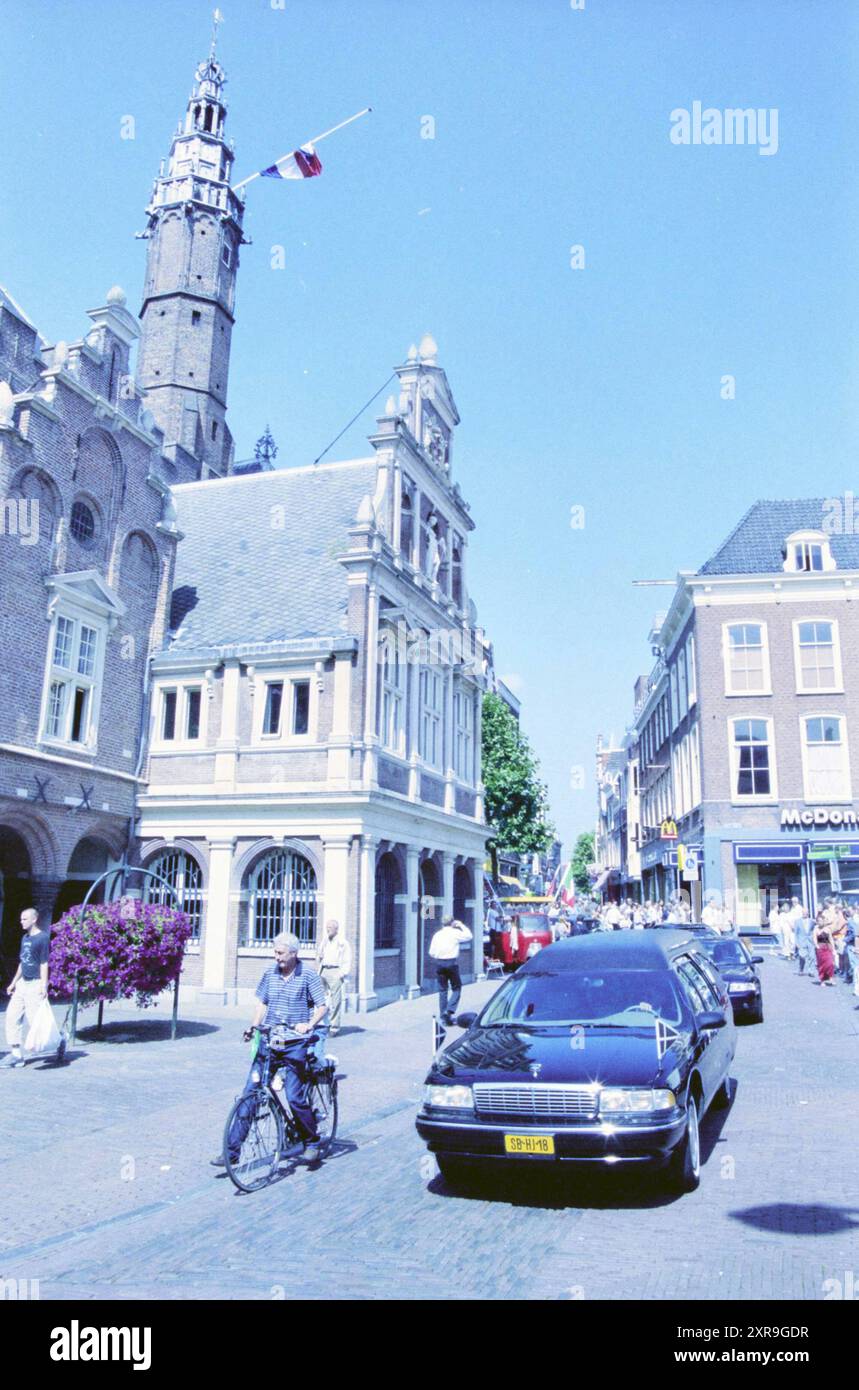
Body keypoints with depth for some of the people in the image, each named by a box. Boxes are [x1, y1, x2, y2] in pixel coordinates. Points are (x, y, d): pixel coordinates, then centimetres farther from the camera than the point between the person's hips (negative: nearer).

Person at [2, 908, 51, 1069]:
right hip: (23, 983, 9)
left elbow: (44, 964, -16)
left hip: (36, 984, -9)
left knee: (33, 1020, -8)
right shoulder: (25, 938, 14)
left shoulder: (43, 938, -12)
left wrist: (43, 986, -20)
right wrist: (14, 982, 21)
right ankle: (17, 1054, 10)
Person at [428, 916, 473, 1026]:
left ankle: (443, 1016, 11)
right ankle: (449, 1011, -8)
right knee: (456, 988, 8)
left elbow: (431, 953, 6)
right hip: (452, 962, -4)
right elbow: (468, 936, 11)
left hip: (439, 963, 4)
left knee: (442, 990, 10)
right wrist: (461, 925, 19)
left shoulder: (437, 934, 8)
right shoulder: (455, 932, -2)